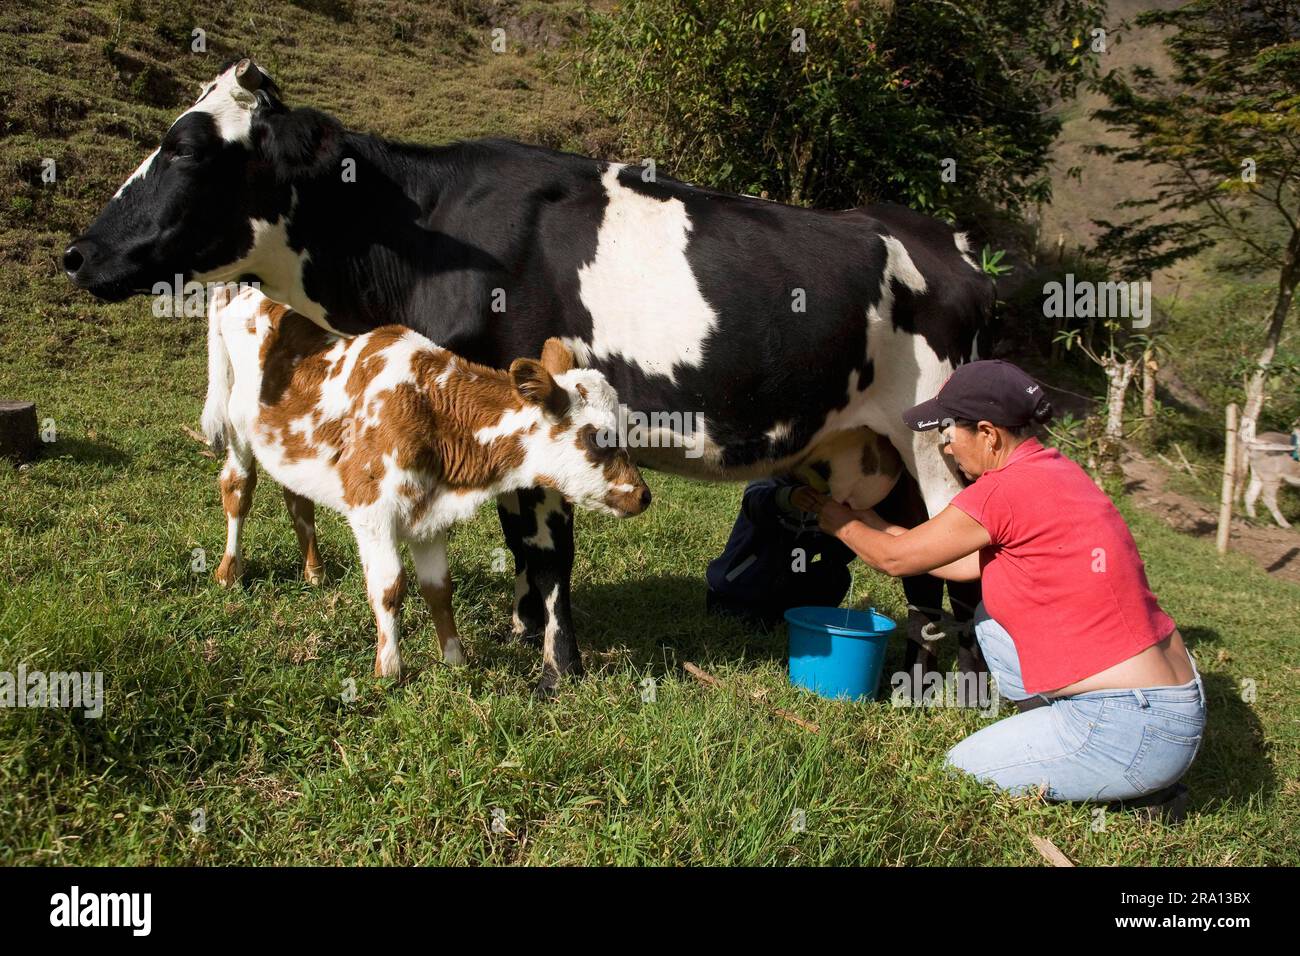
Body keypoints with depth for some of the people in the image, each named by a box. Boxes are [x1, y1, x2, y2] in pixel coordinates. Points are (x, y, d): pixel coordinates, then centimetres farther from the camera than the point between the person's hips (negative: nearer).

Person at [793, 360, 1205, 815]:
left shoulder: (1005, 490, -17)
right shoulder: (1056, 470, 9)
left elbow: (896, 559, -3)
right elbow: (968, 563, 18)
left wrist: (839, 522, 17)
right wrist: (865, 520, 25)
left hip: (1136, 730, -9)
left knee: (959, 774, 8)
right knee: (990, 618, 19)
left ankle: (1140, 791, 5)